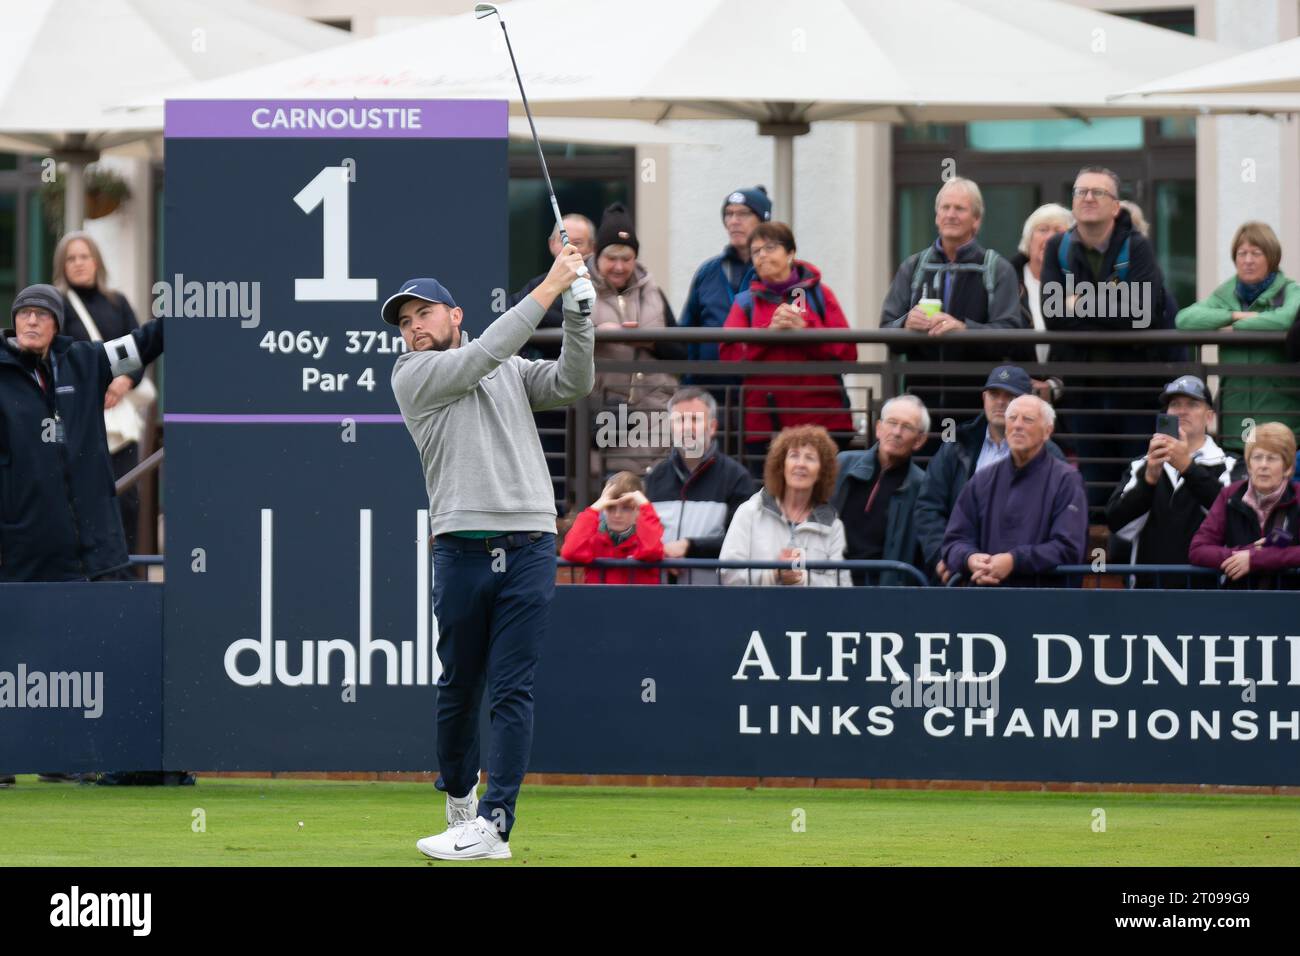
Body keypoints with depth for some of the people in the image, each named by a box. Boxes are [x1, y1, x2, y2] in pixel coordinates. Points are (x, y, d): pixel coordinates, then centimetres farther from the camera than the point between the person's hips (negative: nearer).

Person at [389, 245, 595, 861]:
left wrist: (578, 313, -9)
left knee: (511, 690, -6)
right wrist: (549, 289, -8)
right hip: (462, 550, -1)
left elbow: (573, 383, 5)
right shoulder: (413, 375, 5)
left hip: (529, 550, 1)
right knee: (459, 687, 6)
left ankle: (493, 825, -10)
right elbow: (482, 355, -8)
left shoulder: (512, 372, 18)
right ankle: (459, 798, 28)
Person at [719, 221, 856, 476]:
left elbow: (846, 352, 0)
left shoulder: (819, 295, 10)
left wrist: (805, 328, -11)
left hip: (822, 419, -1)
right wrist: (769, 330, -10)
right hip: (763, 425, 1)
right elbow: (729, 355, 0)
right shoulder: (746, 302, 14)